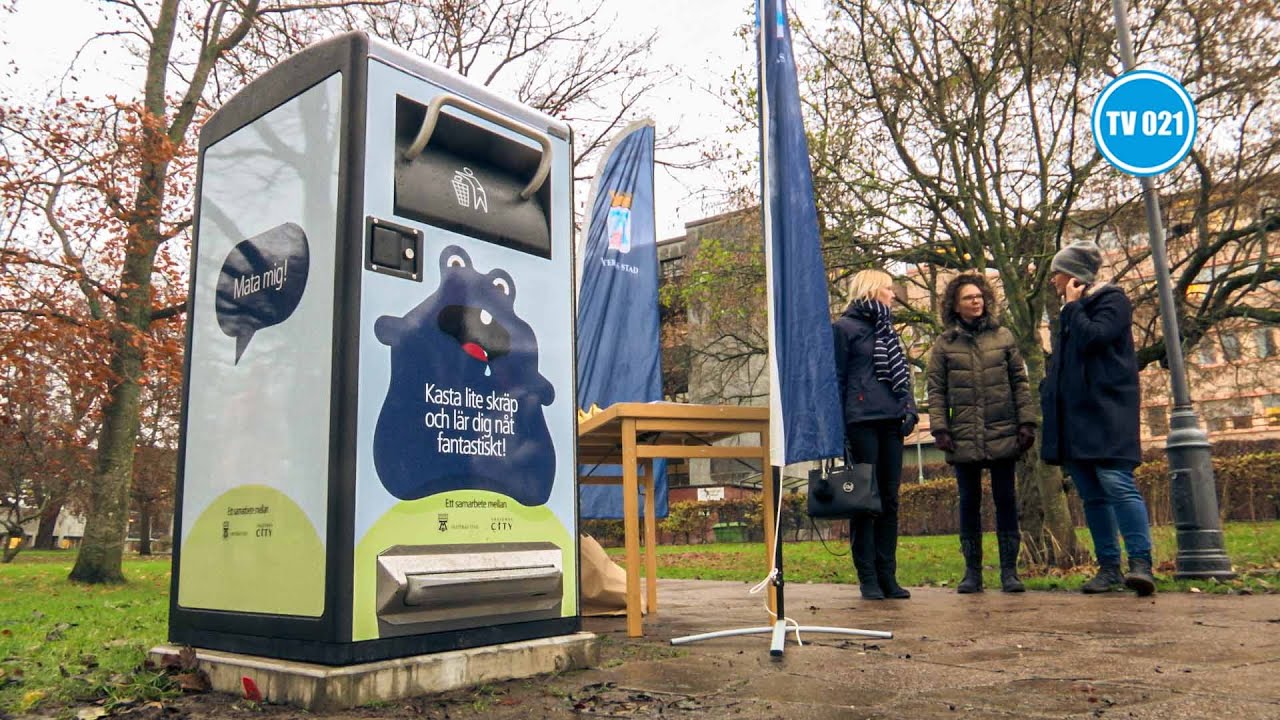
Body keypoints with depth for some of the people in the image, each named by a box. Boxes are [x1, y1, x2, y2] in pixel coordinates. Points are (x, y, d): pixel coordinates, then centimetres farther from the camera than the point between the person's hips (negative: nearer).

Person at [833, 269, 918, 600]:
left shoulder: (888, 329, 21)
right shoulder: (845, 327, 1)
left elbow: (902, 374, 22)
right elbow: (836, 378, -3)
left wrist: (909, 409, 6)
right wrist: (838, 425, -9)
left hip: (891, 423, 7)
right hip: (862, 422, -7)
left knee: (889, 501, 7)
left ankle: (887, 575, 12)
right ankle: (868, 578, 2)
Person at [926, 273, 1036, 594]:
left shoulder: (1003, 336, 7)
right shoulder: (944, 344, 4)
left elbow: (1020, 383, 7)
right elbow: (936, 391, 3)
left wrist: (1026, 422, 0)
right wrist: (939, 428, -7)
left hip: (1003, 435, 1)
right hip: (964, 438, 0)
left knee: (1005, 499, 5)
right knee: (969, 502, 6)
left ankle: (1009, 570, 13)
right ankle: (972, 571, 14)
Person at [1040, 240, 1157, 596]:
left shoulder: (1112, 299, 1)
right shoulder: (1071, 312, 23)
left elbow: (1092, 338, -16)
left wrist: (1073, 305, -3)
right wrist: (1048, 395, 13)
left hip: (1106, 412, -7)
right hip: (1074, 415, 8)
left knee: (1116, 483, -18)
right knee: (1092, 495, 4)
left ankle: (1141, 563, -19)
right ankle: (1109, 567, 6)